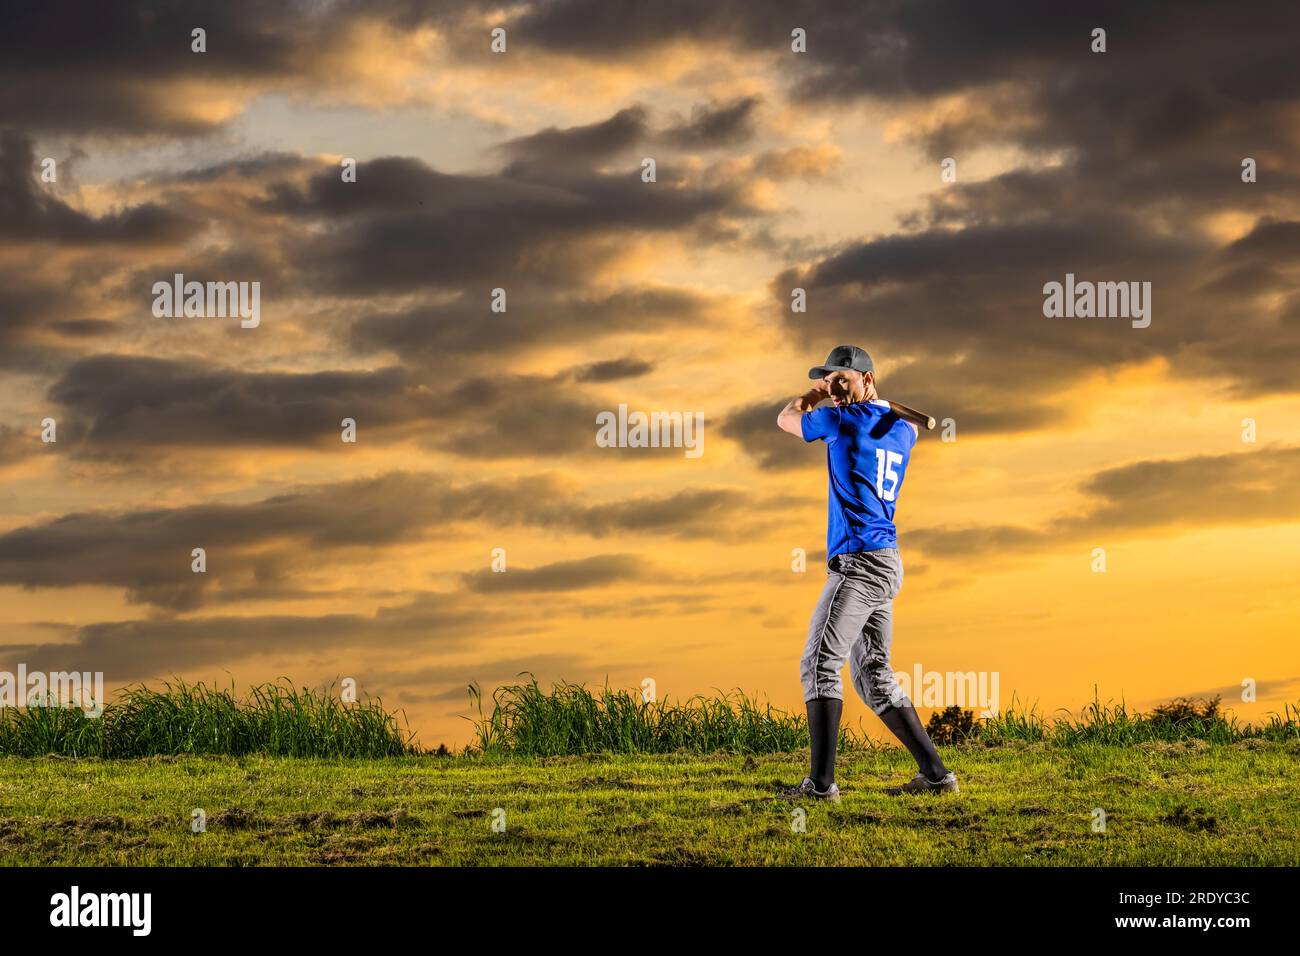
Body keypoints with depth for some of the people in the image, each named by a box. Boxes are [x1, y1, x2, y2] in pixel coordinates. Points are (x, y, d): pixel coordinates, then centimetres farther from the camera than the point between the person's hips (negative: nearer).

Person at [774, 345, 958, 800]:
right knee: (873, 674, 12)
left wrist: (818, 394, 24)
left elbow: (786, 418, 10)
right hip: (887, 562, 9)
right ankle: (935, 772, 8)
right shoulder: (901, 430, 15)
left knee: (820, 665, -12)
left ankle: (821, 782, -21)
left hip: (859, 562, -9)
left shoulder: (846, 420, -7)